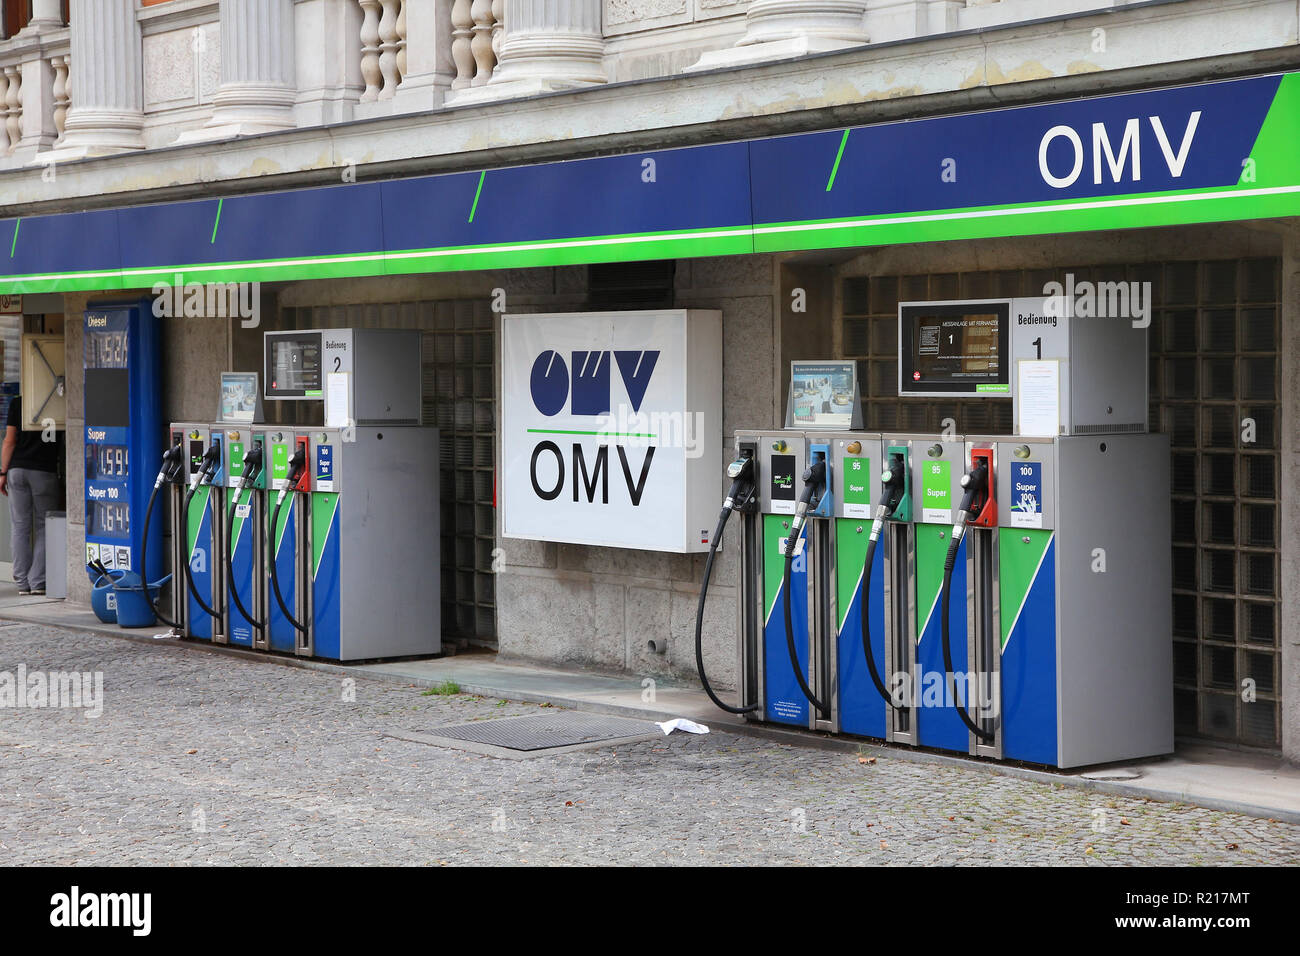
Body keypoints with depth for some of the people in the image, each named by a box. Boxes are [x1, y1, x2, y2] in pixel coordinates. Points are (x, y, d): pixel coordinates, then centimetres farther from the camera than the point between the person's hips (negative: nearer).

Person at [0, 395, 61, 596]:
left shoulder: (17, 403, 0)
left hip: (17, 470, 2)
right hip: (44, 471, -2)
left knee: (21, 527, 7)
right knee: (43, 527, 5)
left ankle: (23, 583, 6)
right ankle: (37, 582, -1)